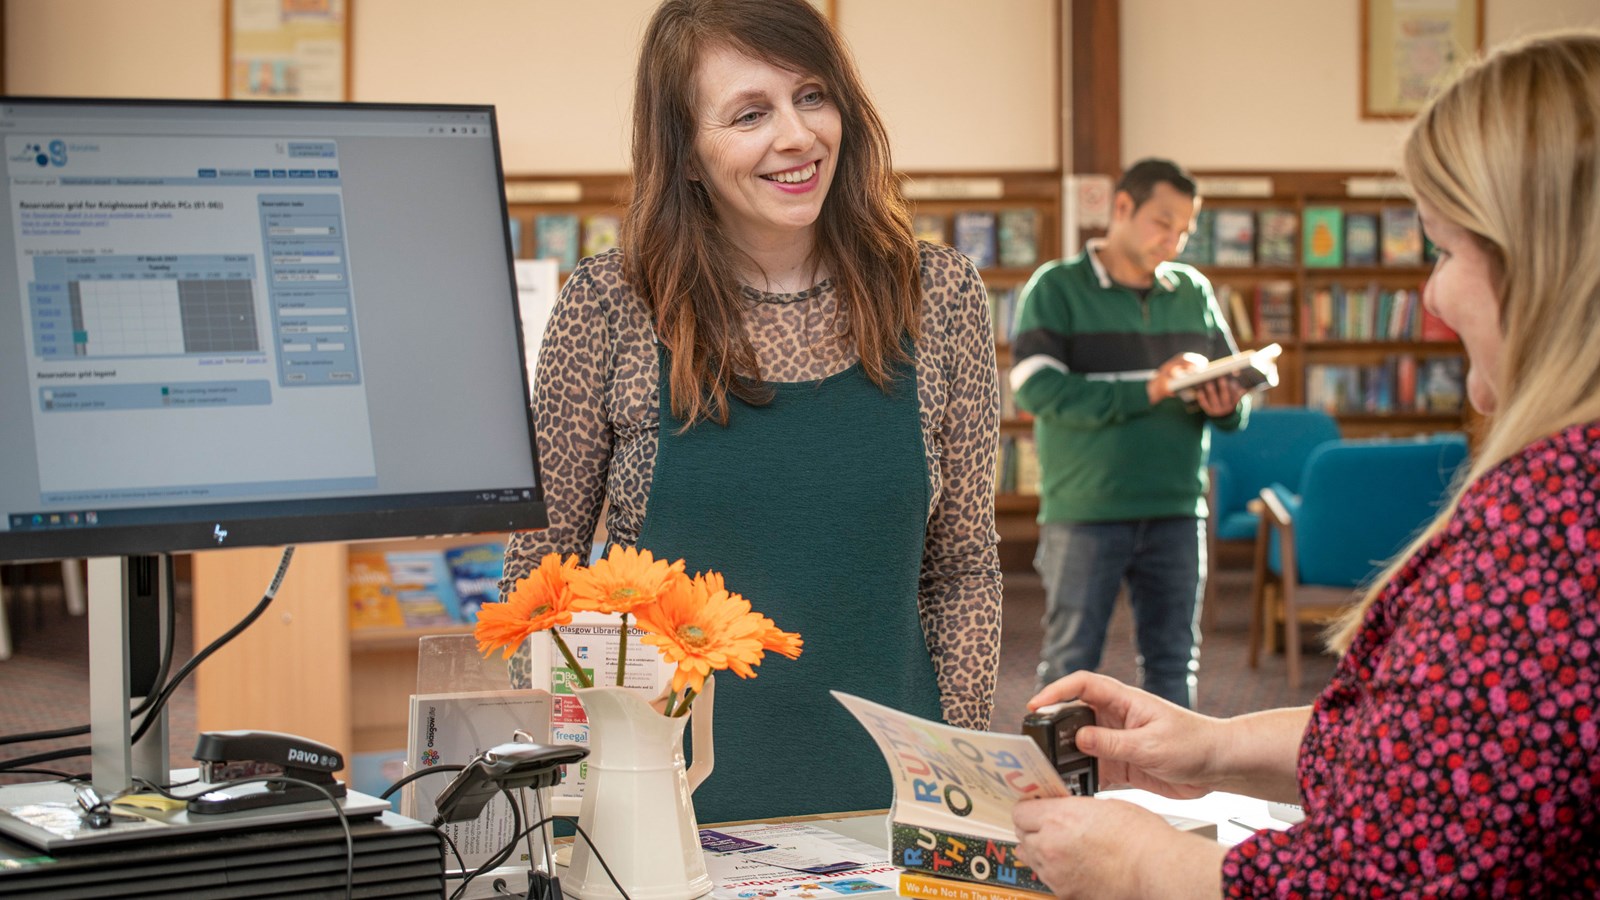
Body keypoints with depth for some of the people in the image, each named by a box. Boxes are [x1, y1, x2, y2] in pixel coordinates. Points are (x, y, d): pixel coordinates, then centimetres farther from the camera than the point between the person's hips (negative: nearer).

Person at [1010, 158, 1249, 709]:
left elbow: (1233, 391, 14)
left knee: (1174, 663, 10)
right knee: (1070, 663, 2)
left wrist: (1227, 406, -11)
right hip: (1084, 512, -4)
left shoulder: (1193, 292, 12)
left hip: (1176, 511, 4)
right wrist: (1145, 393, -20)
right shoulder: (1056, 288, -1)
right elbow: (1035, 388, -14)